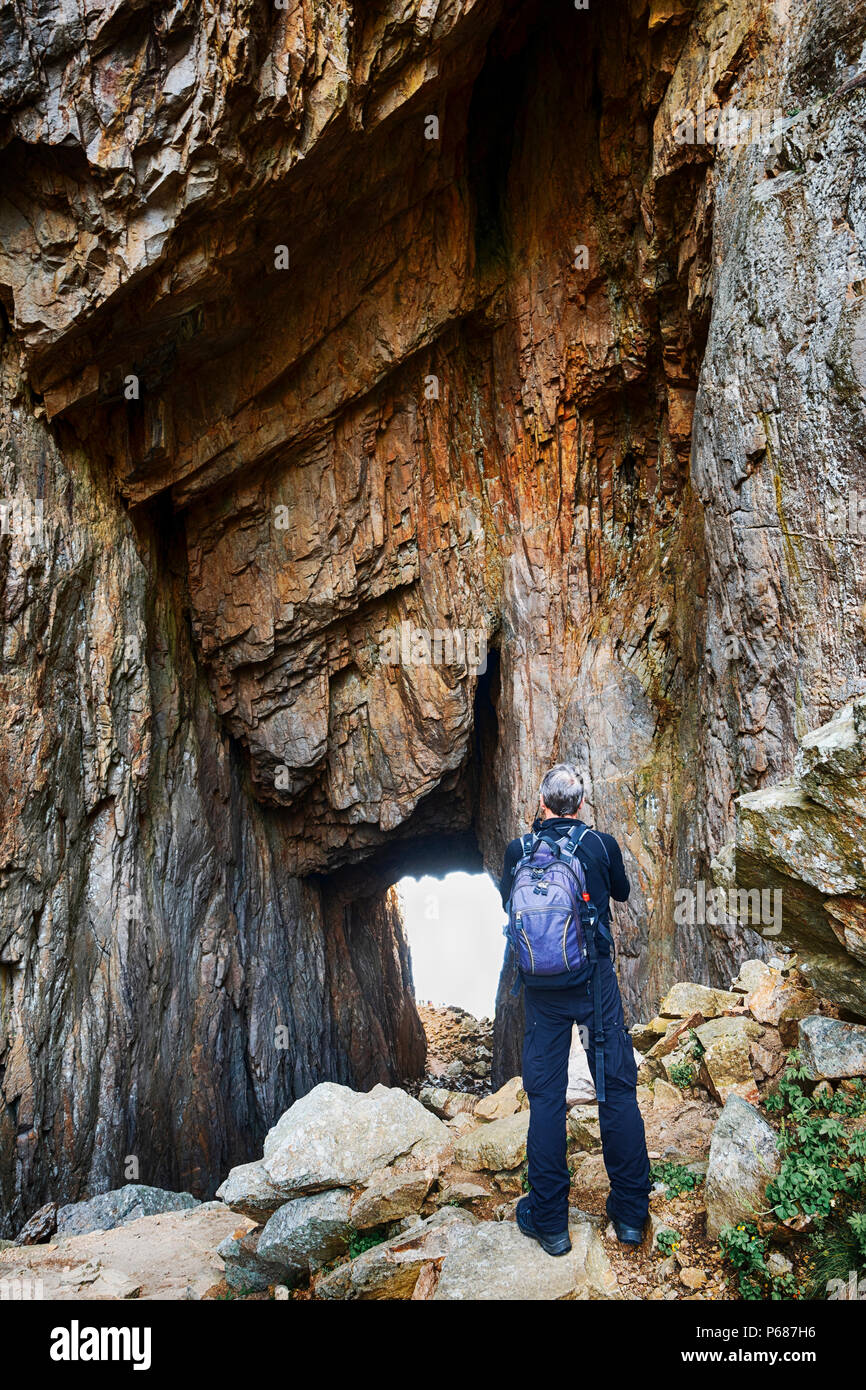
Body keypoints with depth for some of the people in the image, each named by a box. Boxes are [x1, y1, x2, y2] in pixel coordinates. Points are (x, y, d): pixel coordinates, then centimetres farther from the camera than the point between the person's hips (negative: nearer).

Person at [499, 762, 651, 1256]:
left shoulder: (519, 851, -4)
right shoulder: (602, 844, -6)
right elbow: (622, 891, 13)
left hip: (542, 987, 1)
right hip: (596, 979, 0)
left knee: (546, 1098, 7)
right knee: (618, 1089, 10)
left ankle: (549, 1222, 14)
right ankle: (631, 1213, 19)